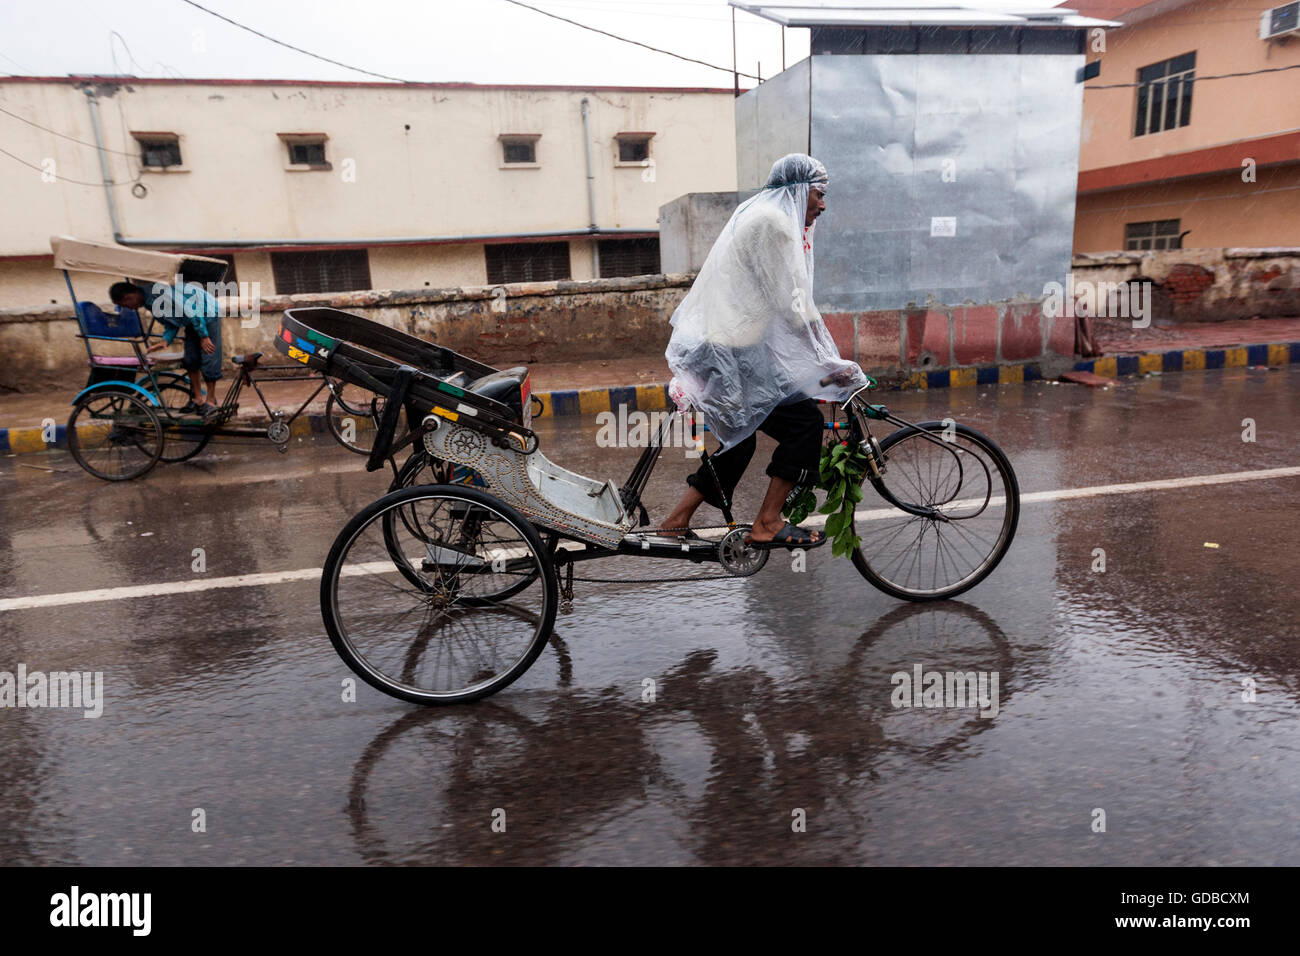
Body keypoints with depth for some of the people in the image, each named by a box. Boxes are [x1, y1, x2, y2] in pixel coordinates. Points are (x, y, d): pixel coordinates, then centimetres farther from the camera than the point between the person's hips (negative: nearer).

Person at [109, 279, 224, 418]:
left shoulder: (158, 293, -26)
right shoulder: (149, 303, 3)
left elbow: (191, 310, -27)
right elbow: (171, 325, 8)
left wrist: (203, 337, -23)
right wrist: (165, 341, -9)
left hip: (208, 313, -9)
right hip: (192, 321, 9)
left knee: (208, 359, -8)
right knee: (190, 358, 6)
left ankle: (210, 400, 2)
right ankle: (197, 398, 15)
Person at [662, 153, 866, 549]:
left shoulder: (758, 213, 22)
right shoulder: (773, 220, -11)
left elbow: (781, 300, 23)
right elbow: (794, 305, -15)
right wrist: (832, 363, -9)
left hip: (712, 348, 11)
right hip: (732, 355, -11)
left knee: (740, 437, 20)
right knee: (806, 421, -4)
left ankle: (676, 521, 24)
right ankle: (767, 525, 1)